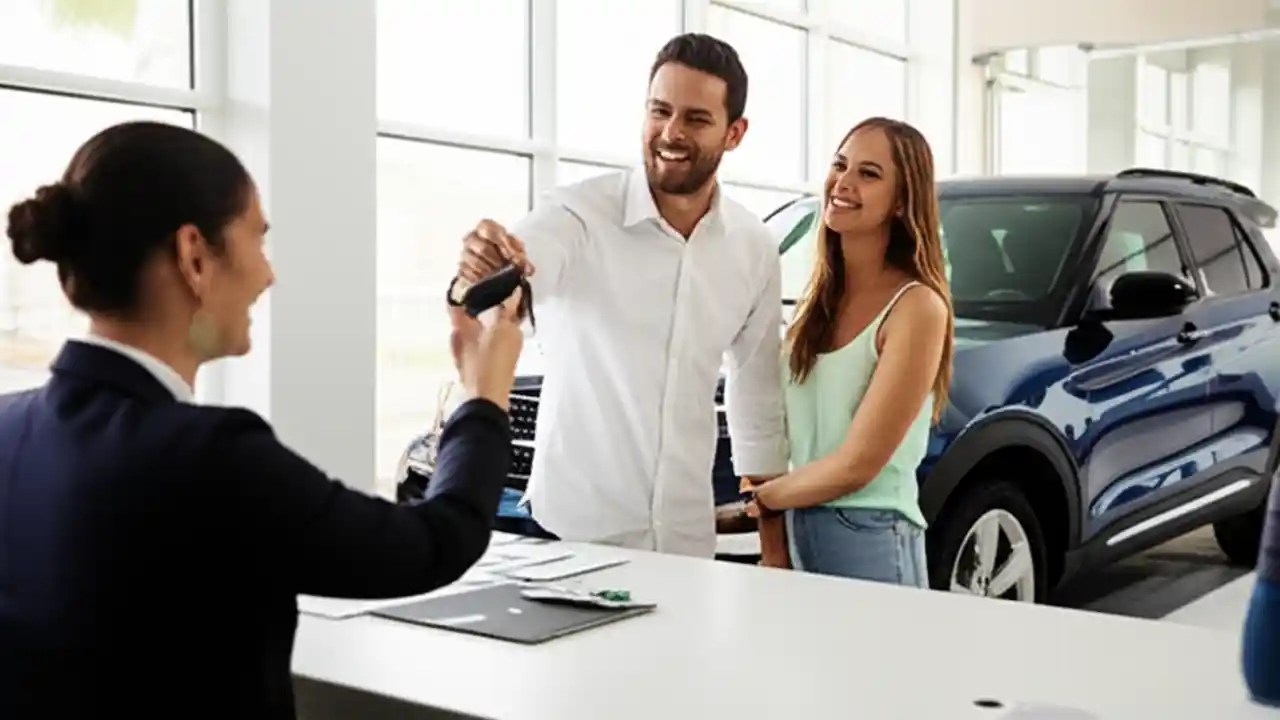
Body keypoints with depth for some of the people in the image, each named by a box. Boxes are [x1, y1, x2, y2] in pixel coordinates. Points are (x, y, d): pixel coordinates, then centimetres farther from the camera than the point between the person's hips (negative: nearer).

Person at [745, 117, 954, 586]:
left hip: (869, 544, -6)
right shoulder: (818, 299, 7)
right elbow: (778, 431, 6)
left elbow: (856, 464, -16)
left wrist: (760, 498, -3)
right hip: (795, 535, 6)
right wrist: (772, 545, -4)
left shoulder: (916, 307, -14)